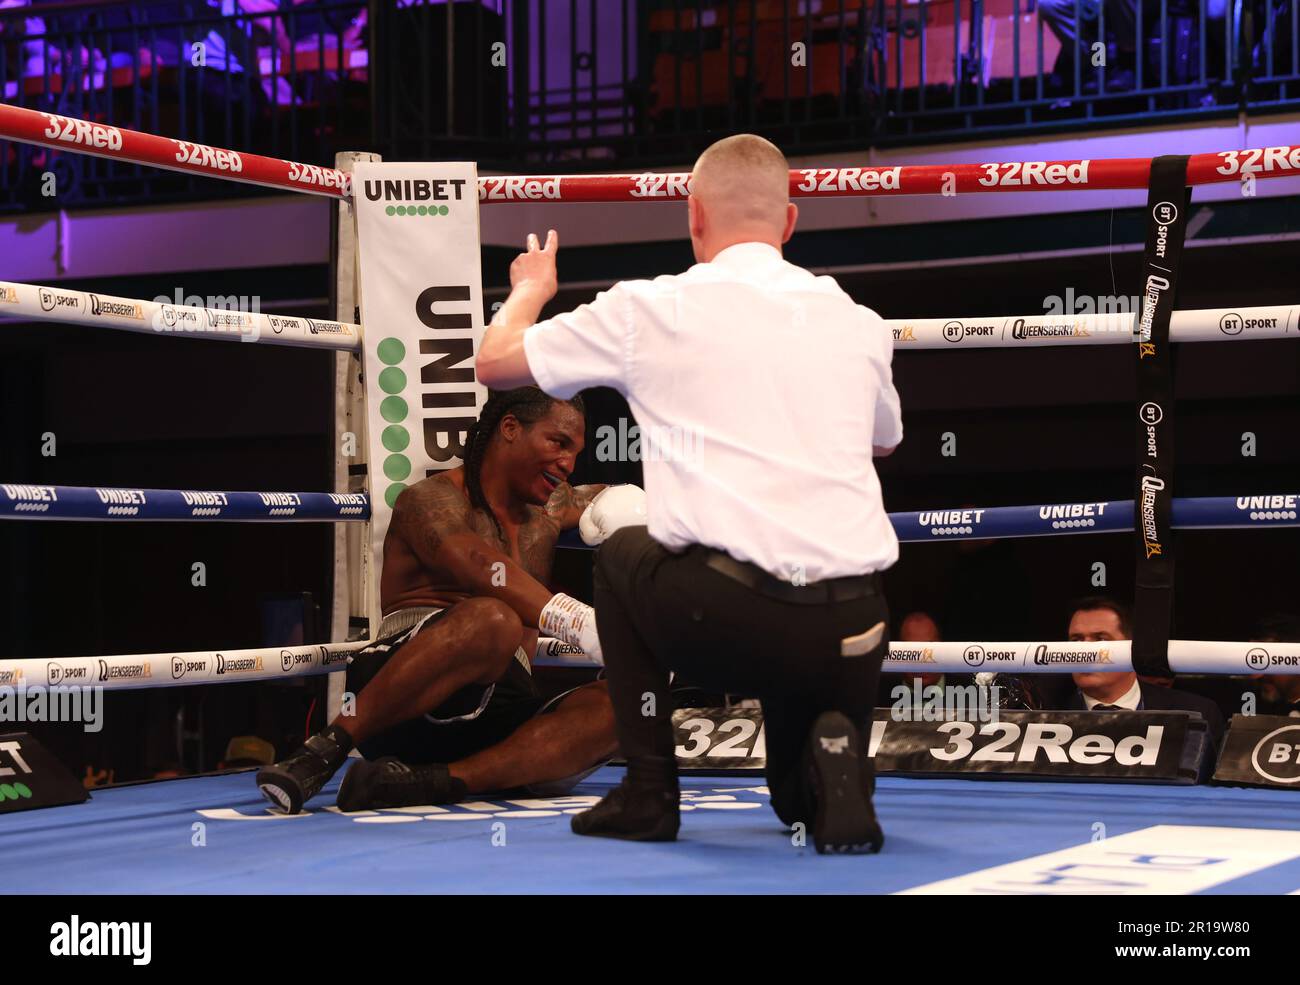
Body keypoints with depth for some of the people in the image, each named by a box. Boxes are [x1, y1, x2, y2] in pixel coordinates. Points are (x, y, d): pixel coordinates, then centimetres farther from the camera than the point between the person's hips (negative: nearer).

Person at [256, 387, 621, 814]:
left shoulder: (551, 506, 26)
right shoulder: (433, 499, 1)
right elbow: (473, 561, -21)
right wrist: (578, 622, -34)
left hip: (504, 711, 6)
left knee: (614, 706, -24)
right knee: (490, 620, -38)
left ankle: (439, 781, -38)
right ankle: (326, 749, -29)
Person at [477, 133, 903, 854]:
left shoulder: (649, 309, 4)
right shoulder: (857, 321, 14)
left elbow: (494, 363, 18)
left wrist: (529, 290, 39)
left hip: (721, 620, -3)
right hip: (854, 629, 3)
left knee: (621, 550, 31)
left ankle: (648, 793, 23)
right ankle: (830, 757, -5)